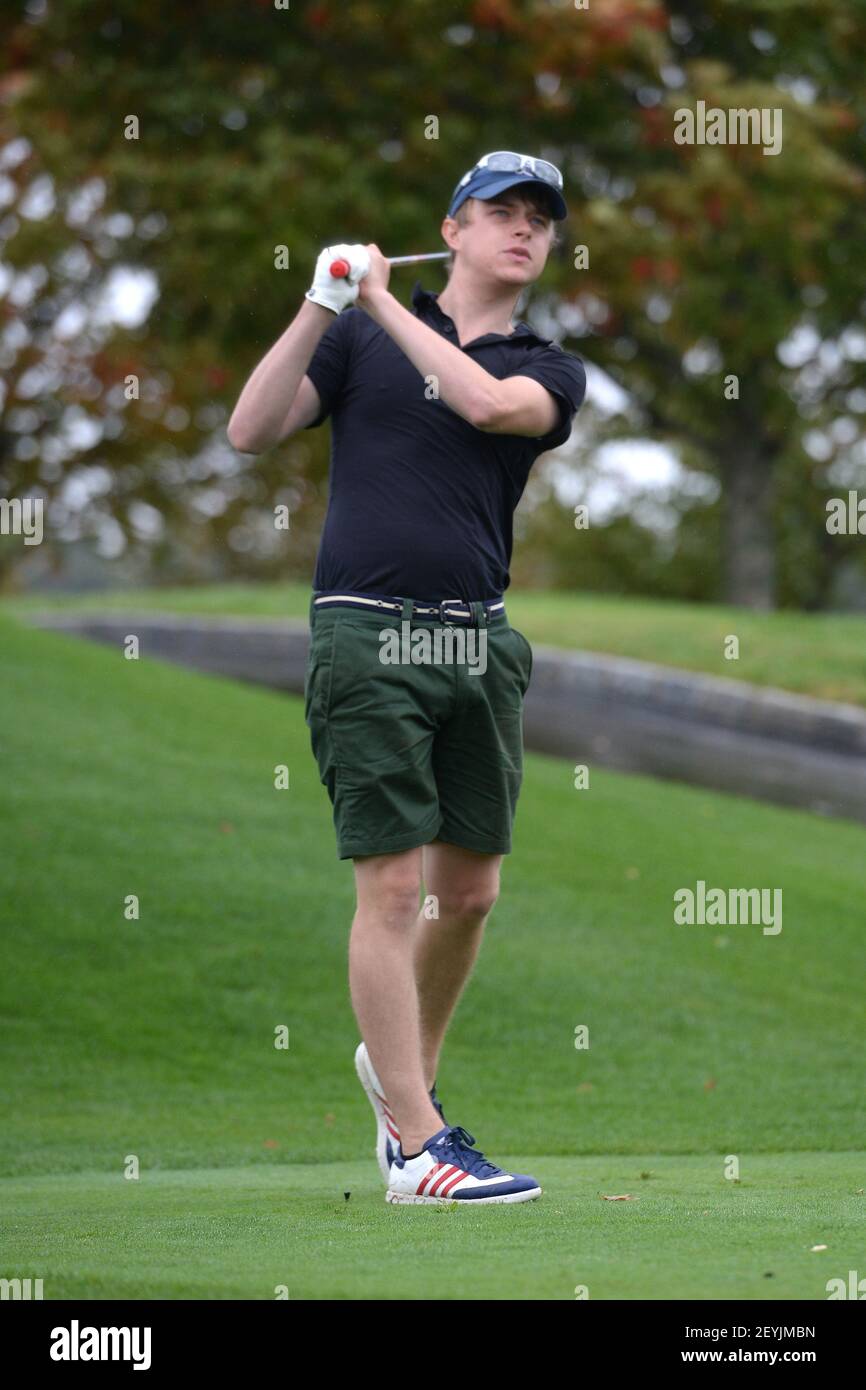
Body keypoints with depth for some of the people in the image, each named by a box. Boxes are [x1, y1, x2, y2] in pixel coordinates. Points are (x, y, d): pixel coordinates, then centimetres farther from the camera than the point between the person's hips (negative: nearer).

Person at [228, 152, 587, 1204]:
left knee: (470, 889, 9)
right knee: (392, 885, -8)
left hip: (481, 641, 4)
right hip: (367, 632, -4)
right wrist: (321, 306, -9)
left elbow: (490, 404, -11)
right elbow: (252, 431, 0)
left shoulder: (549, 371, 12)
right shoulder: (361, 335, 9)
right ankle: (414, 1148, -7)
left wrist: (382, 299, -7)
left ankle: (399, 1065, 34)